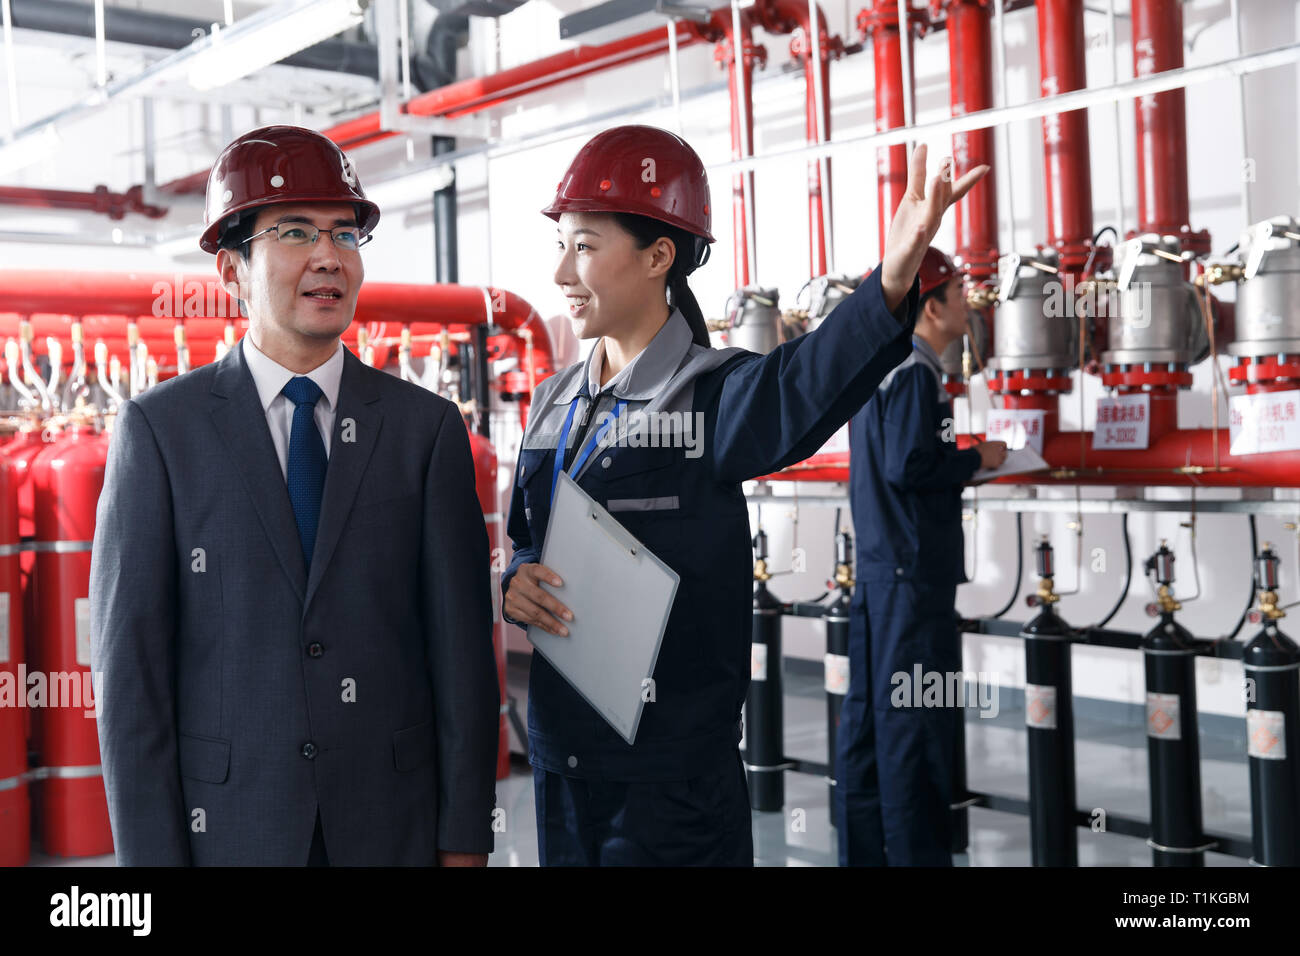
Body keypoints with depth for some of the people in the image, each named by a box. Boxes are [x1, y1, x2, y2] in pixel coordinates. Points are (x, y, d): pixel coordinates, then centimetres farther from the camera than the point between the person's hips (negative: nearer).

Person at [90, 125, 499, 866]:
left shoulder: (427, 427, 1)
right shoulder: (160, 430, -2)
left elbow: (461, 644, -1)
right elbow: (131, 663, -4)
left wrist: (465, 840, -3)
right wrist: (151, 855, -8)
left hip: (394, 824, 1)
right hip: (226, 826, -1)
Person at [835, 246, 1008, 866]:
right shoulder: (916, 372, -13)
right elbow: (908, 468, -22)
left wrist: (956, 466, 15)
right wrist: (976, 460, -8)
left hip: (877, 564, 10)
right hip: (915, 571, -10)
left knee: (867, 712, 11)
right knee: (914, 721, -4)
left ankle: (862, 849, 19)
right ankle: (916, 852, 2)